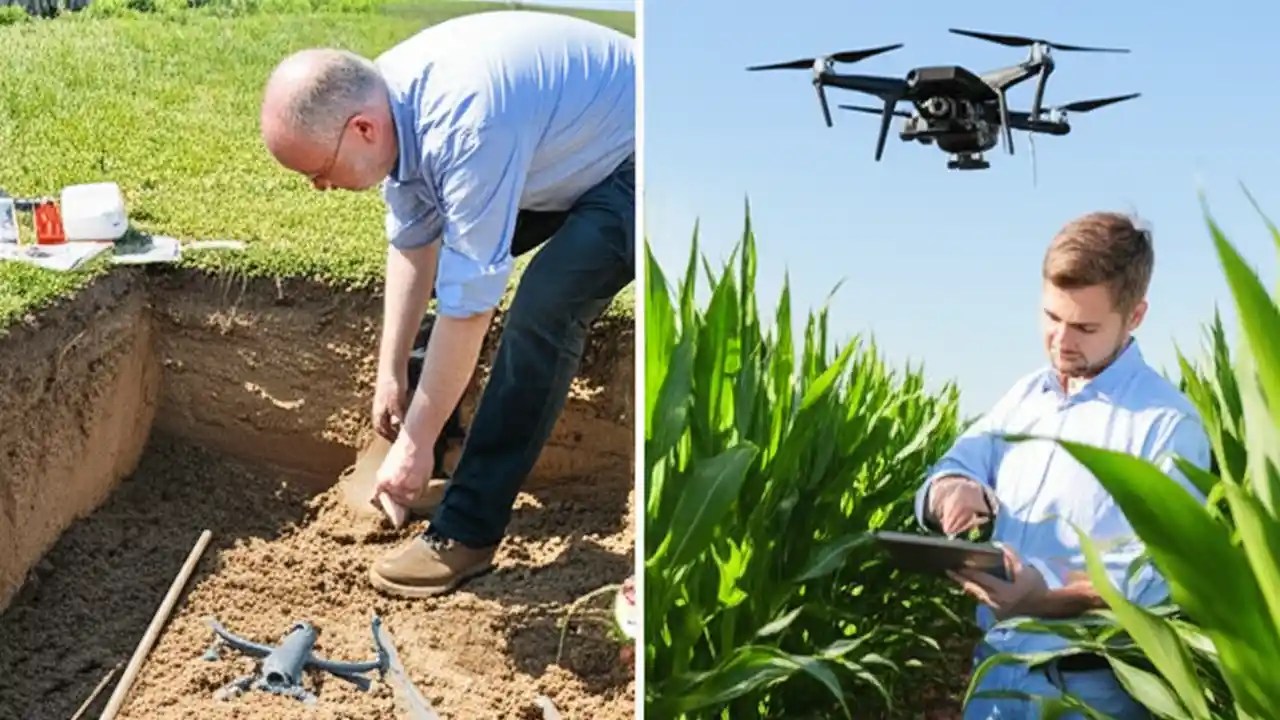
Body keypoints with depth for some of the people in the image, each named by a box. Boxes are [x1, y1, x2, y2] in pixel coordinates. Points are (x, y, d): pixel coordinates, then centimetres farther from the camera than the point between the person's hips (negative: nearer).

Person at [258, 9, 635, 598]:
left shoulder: (465, 126, -37)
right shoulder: (388, 98, -10)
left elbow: (468, 302, -31)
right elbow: (413, 241, 2)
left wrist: (417, 444, -22)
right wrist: (390, 375, 2)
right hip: (564, 150, 9)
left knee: (544, 310, -26)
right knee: (445, 251, 11)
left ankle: (466, 534, -13)